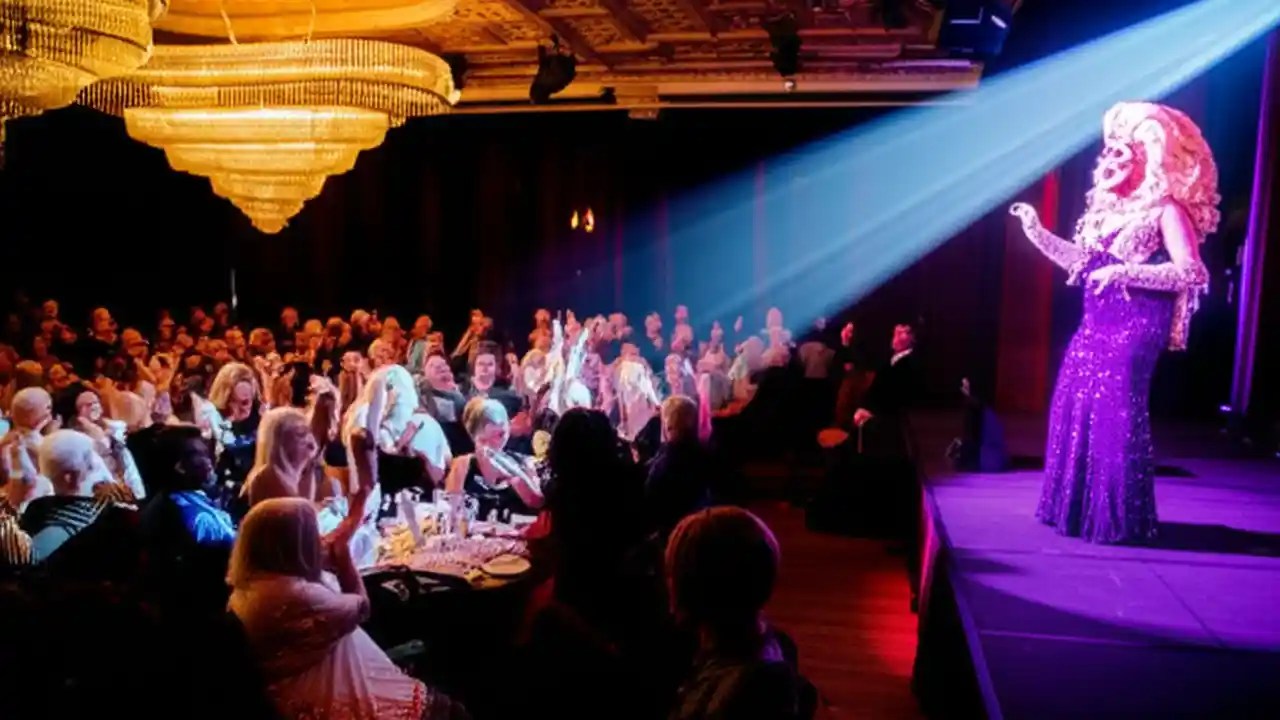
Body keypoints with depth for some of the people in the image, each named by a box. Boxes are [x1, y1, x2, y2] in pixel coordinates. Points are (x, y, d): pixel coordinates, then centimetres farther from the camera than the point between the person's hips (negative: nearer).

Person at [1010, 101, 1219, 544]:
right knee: (1074, 410, 8)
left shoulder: (1167, 210, -9)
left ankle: (1119, 517, 3)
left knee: (1117, 418, -9)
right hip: (1095, 328, 8)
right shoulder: (1111, 207, 14)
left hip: (1132, 332, -8)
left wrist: (1127, 273, -26)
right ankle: (1074, 506, 20)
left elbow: (1191, 273, -18)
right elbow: (1083, 262, 18)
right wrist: (1036, 232, 13)